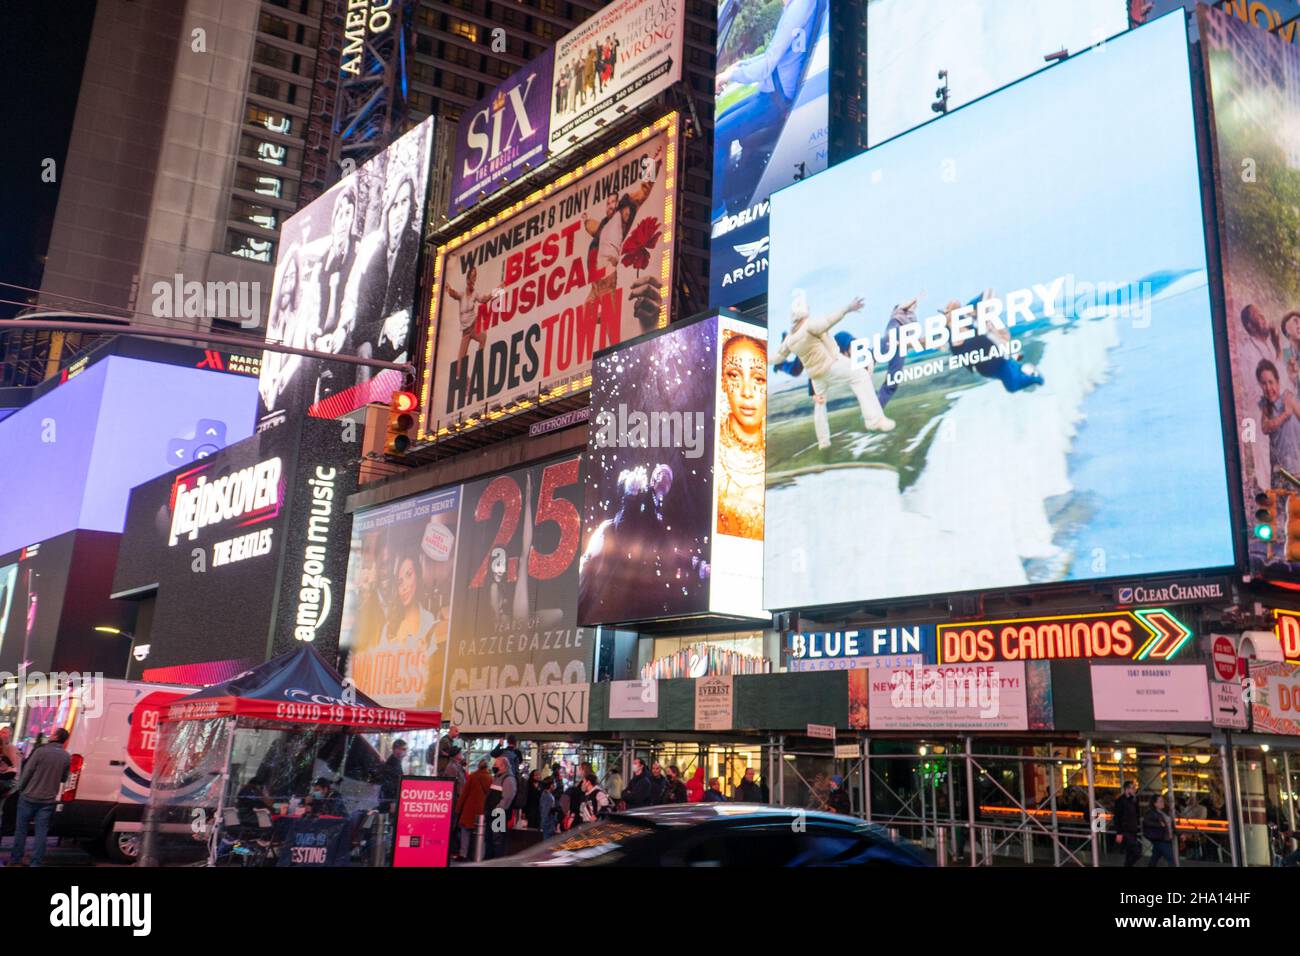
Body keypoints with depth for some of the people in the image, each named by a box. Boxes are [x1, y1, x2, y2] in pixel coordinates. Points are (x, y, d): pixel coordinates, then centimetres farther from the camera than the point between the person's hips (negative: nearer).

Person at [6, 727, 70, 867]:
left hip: (29, 797, -2)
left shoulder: (40, 751, -14)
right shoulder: (66, 757, -2)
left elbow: (27, 772, -9)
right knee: (41, 832, 7)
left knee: (21, 829, 13)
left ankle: (15, 860, 20)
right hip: (48, 800, 2)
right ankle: (35, 863, 7)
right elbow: (64, 778, 8)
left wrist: (21, 788, 6)